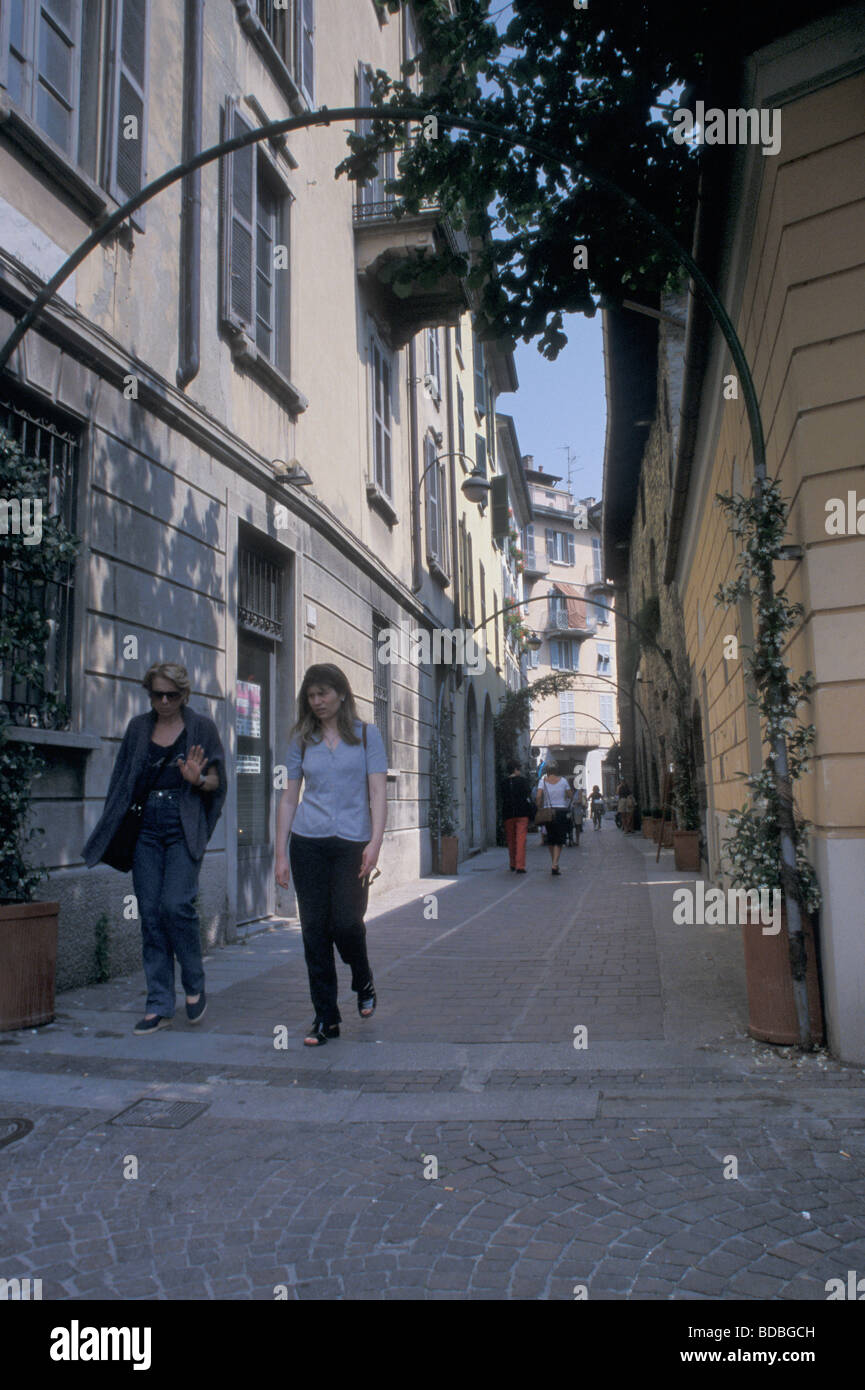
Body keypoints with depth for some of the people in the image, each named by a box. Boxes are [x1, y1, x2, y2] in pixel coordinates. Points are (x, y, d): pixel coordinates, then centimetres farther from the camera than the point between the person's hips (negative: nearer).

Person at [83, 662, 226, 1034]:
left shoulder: (202, 727, 1)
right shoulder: (138, 728, 11)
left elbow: (217, 783, 2)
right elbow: (124, 783, 17)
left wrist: (198, 780, -19)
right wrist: (116, 828, 12)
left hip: (184, 828, -4)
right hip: (147, 828, 4)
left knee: (175, 904, -16)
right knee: (150, 913, 2)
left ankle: (195, 985, 8)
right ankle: (159, 1005, 11)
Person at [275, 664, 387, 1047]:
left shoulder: (366, 735, 4)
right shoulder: (302, 740, 10)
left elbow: (378, 792, -2)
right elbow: (288, 798, 9)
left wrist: (375, 841, -15)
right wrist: (280, 854, 5)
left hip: (352, 842, -2)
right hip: (308, 843, 2)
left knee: (346, 923, -7)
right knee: (314, 929, 2)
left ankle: (363, 982, 26)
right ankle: (326, 1018, 14)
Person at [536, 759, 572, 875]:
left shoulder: (543, 780, -2)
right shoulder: (562, 780, -1)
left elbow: (539, 796, -13)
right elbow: (570, 795, 3)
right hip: (561, 811, -1)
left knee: (550, 840, 16)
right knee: (559, 840, 0)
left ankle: (554, 864, 24)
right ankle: (555, 865, -15)